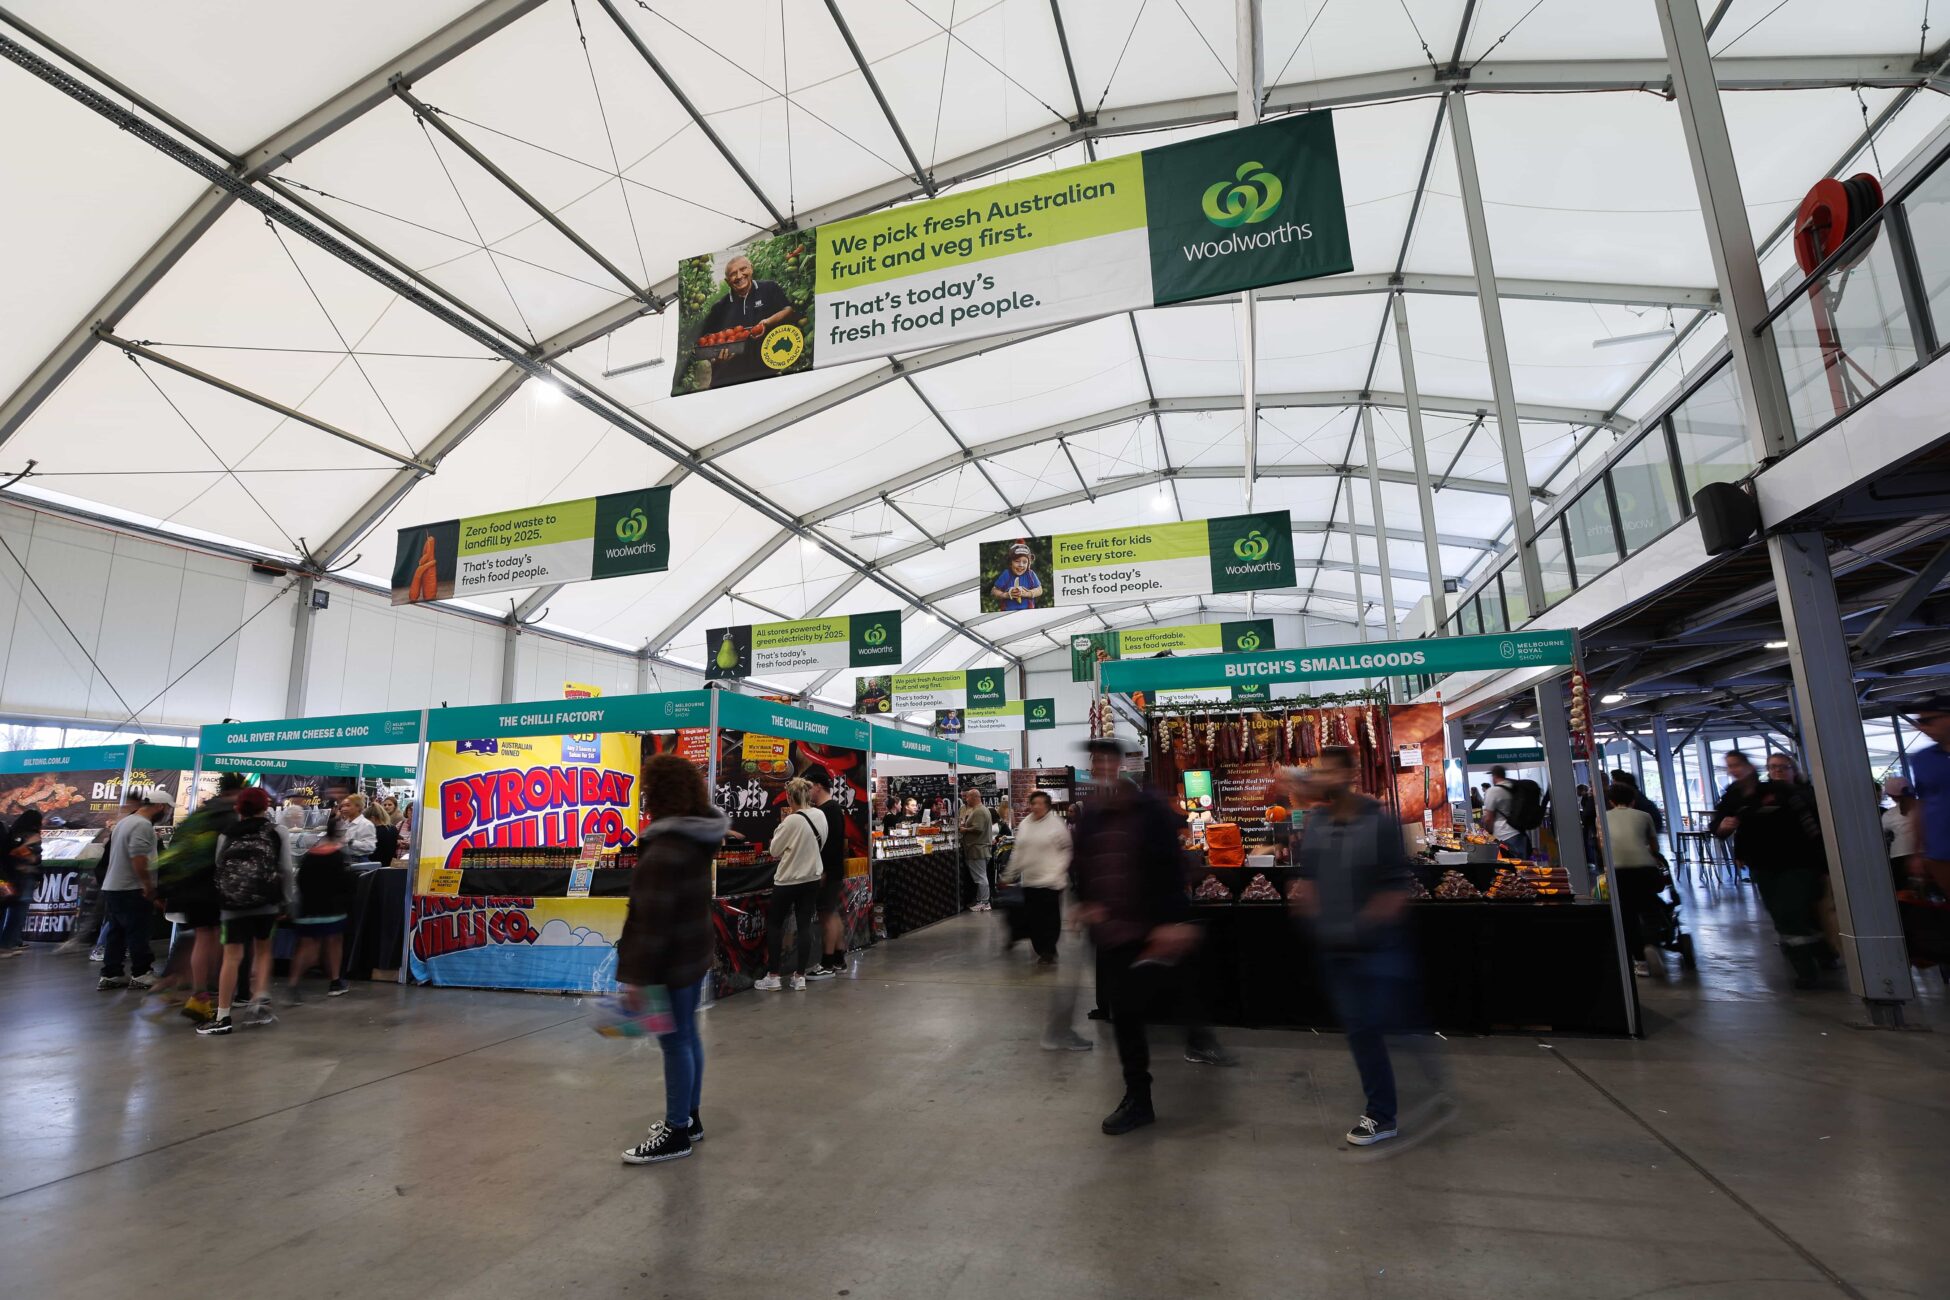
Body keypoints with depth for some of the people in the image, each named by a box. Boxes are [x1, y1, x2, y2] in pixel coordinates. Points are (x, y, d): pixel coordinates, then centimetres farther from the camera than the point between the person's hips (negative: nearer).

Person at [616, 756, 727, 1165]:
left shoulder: (665, 850, -24)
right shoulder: (697, 837, 6)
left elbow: (653, 919, -26)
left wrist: (637, 976, -23)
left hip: (671, 961, -10)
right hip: (693, 952, 10)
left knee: (674, 1042, 3)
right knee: (687, 1036, 18)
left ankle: (677, 1133, 16)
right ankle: (688, 1119, 32)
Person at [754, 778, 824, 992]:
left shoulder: (792, 820, -20)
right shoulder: (820, 816, -1)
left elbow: (775, 850, -9)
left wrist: (781, 825, 0)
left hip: (788, 880, -6)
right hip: (812, 878, 6)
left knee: (774, 924, 10)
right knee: (805, 925, 8)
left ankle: (773, 976, 12)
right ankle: (800, 976, 11)